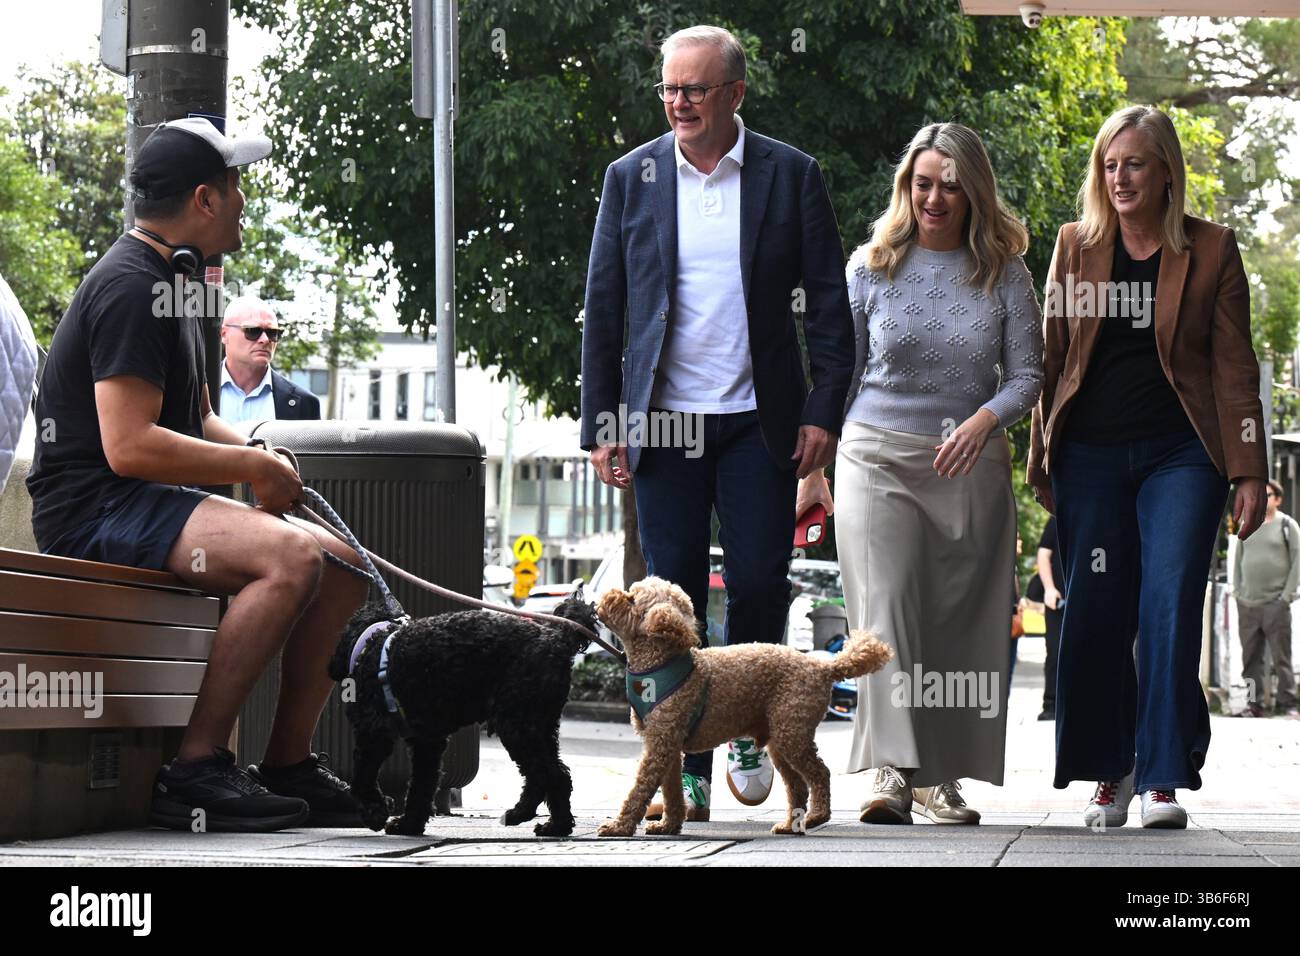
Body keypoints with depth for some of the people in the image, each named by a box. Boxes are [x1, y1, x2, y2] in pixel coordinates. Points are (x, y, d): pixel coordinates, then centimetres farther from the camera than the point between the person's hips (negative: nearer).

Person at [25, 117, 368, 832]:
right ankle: (197, 768, -29)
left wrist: (260, 457, 4)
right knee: (290, 555, -31)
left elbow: (195, 422, 26)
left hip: (151, 507, 10)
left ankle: (287, 766, 4)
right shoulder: (130, 288, -14)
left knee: (343, 565, 4)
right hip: (93, 511, -10)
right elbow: (130, 445, -23)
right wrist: (254, 466, -14)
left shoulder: (171, 284, 20)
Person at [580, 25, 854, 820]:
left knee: (760, 583, -3)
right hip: (662, 420, 1)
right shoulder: (631, 178, 5)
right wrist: (601, 422, 1)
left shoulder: (791, 175, 2)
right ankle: (687, 769, 8)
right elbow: (603, 308, 7)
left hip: (758, 421, -1)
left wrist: (825, 413, -4)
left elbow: (828, 304, 3)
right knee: (676, 597, 1)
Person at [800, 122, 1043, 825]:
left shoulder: (1004, 275, 4)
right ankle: (892, 773, -21)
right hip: (878, 455, -1)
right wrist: (813, 466, 6)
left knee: (960, 620, 2)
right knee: (886, 607, -15)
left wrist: (986, 418, -19)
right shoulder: (871, 266, 3)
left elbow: (1026, 375, 2)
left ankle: (939, 776, 12)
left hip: (971, 466, 1)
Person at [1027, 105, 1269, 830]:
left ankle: (1164, 777, -6)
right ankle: (1109, 771, 13)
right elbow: (1053, 355, 12)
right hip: (1093, 455, 2)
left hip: (1181, 455, -2)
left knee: (1170, 608, -10)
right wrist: (1043, 461, 10)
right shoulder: (1077, 246, 8)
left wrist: (1248, 472, -3)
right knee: (1096, 613, 0)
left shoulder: (1211, 250, 2)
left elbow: (1234, 365, 2)